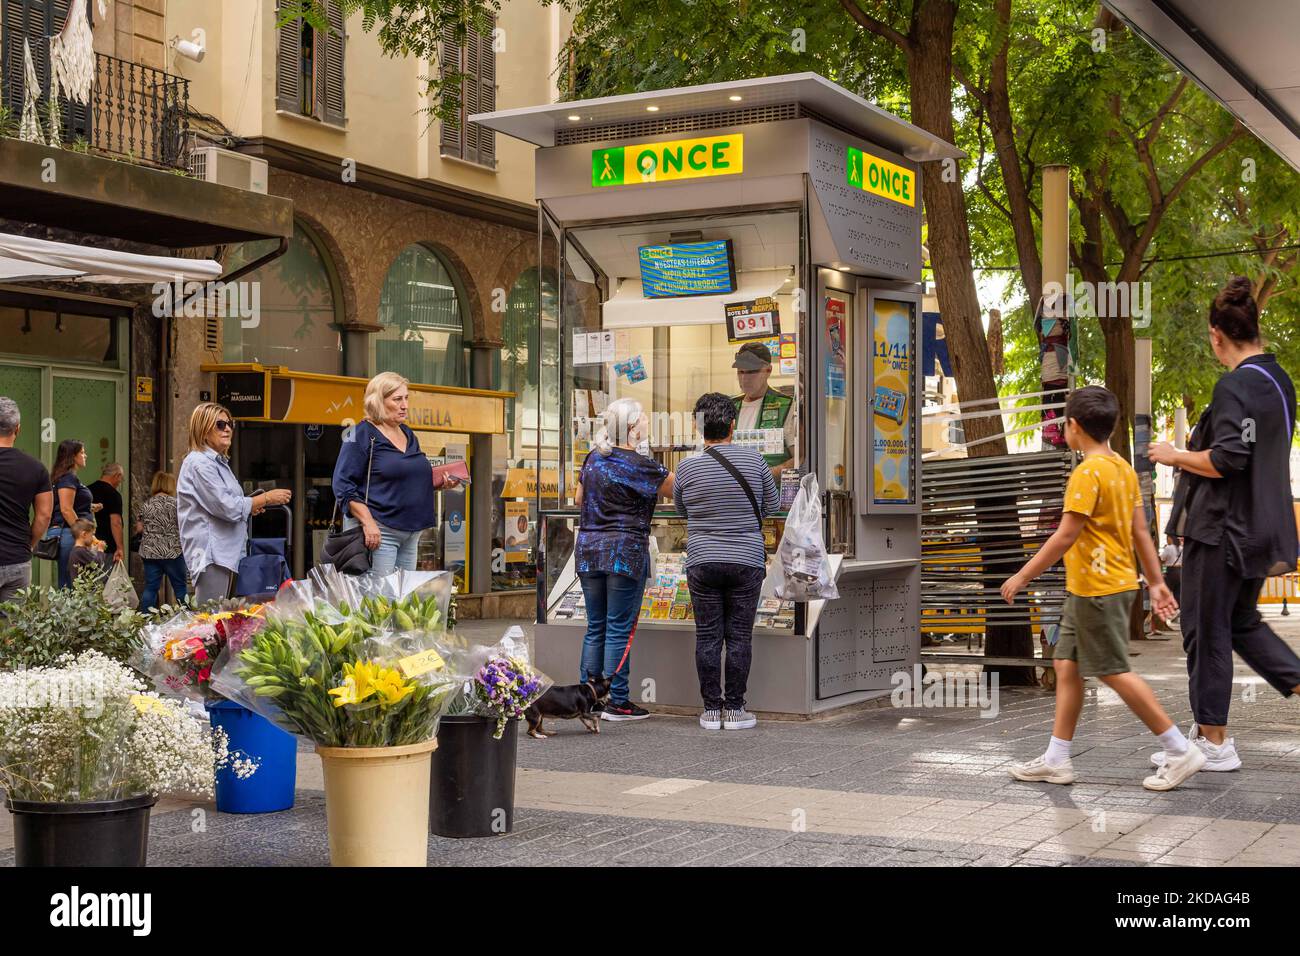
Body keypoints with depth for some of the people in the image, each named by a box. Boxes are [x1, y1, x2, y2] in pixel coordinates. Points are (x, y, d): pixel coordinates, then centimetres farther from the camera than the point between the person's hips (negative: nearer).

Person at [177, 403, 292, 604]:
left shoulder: (218, 462, 20)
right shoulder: (199, 463, -12)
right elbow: (227, 507, -17)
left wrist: (251, 506, 13)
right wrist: (266, 498, -9)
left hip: (225, 553, 10)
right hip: (211, 555, -10)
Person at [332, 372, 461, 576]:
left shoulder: (408, 435, 17)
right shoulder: (361, 435, -7)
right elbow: (344, 486, -12)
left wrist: (440, 482, 8)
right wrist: (368, 523, -21)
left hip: (411, 532, 8)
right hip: (378, 531, -8)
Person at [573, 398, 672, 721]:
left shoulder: (593, 458, 9)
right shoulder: (639, 465, -12)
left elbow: (579, 499, 20)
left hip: (588, 549, 7)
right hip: (625, 550, -7)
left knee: (595, 627, 12)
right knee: (619, 628, -1)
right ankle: (617, 702, 2)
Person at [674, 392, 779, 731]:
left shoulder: (687, 467, -6)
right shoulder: (753, 460, -6)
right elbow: (772, 504, 7)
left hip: (703, 562, 0)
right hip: (747, 561, 0)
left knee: (707, 636, 6)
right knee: (739, 636, 5)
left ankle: (712, 709, 9)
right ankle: (735, 709, 7)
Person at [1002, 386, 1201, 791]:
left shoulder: (1087, 473, -18)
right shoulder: (1123, 469, 10)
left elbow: (1065, 536, -21)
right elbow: (1141, 532, 13)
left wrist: (1021, 577, -15)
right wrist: (1157, 582, 17)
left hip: (1097, 589, -10)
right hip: (1086, 589, 10)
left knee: (1115, 672, -4)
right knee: (1067, 666, 11)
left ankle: (1181, 751, 0)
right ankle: (1056, 760, 13)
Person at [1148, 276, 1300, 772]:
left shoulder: (1234, 386, -18)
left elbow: (1226, 460, -24)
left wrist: (1176, 455, -9)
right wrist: (1203, 442, 23)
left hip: (1221, 529, -9)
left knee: (1206, 631, 3)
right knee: (1242, 623, 21)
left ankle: (1212, 741, 10)